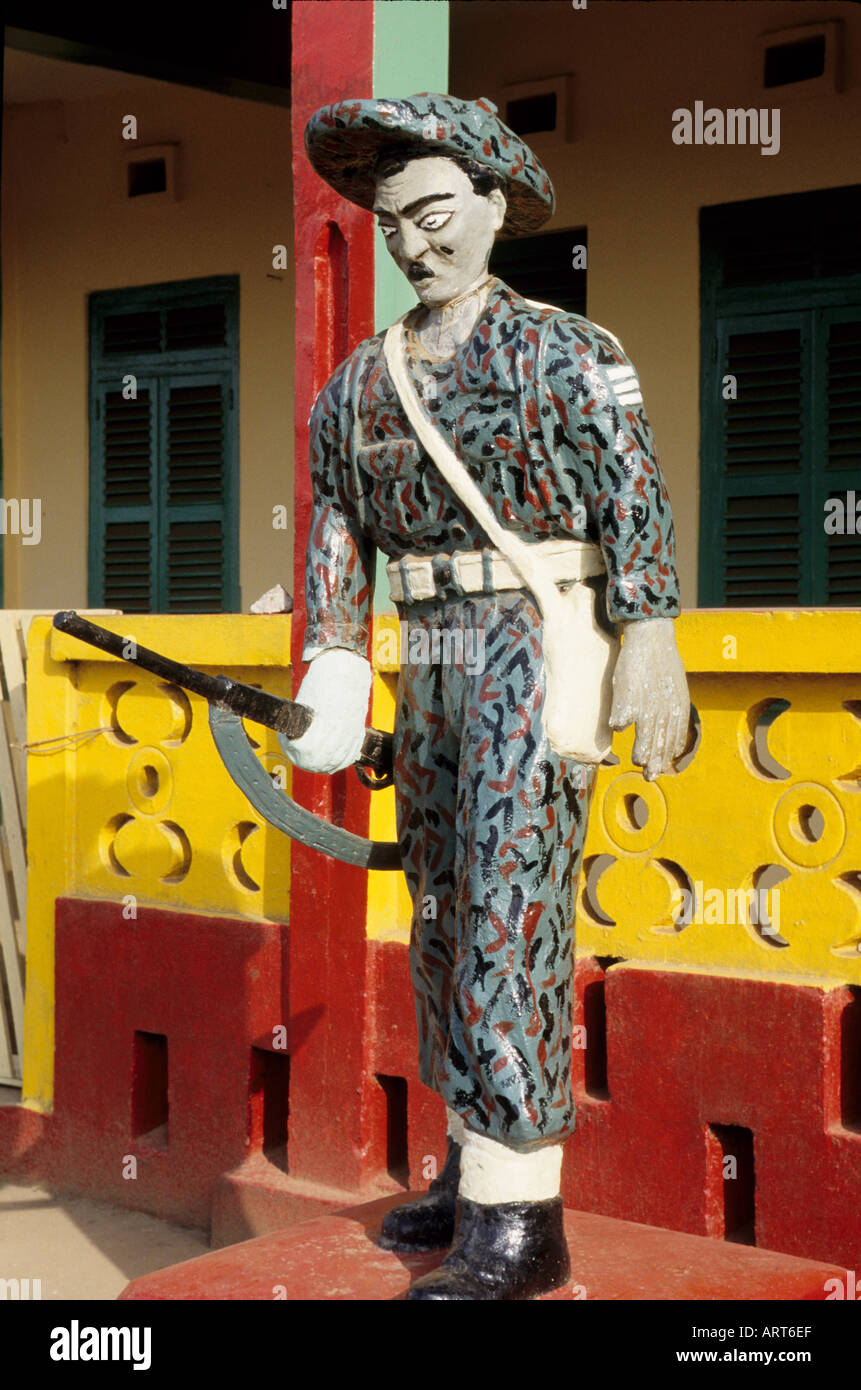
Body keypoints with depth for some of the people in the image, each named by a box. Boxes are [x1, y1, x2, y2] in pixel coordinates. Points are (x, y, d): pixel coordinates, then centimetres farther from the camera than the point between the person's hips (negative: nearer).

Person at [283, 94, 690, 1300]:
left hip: (536, 657, -7)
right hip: (430, 670, 7)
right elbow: (336, 533, 13)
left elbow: (636, 495, -11)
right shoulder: (359, 384, 13)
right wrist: (331, 662, 3)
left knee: (509, 920, -13)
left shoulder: (563, 350, -4)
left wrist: (650, 640, -20)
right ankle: (477, 1167, 23)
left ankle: (519, 1223, -11)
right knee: (444, 916, 10)